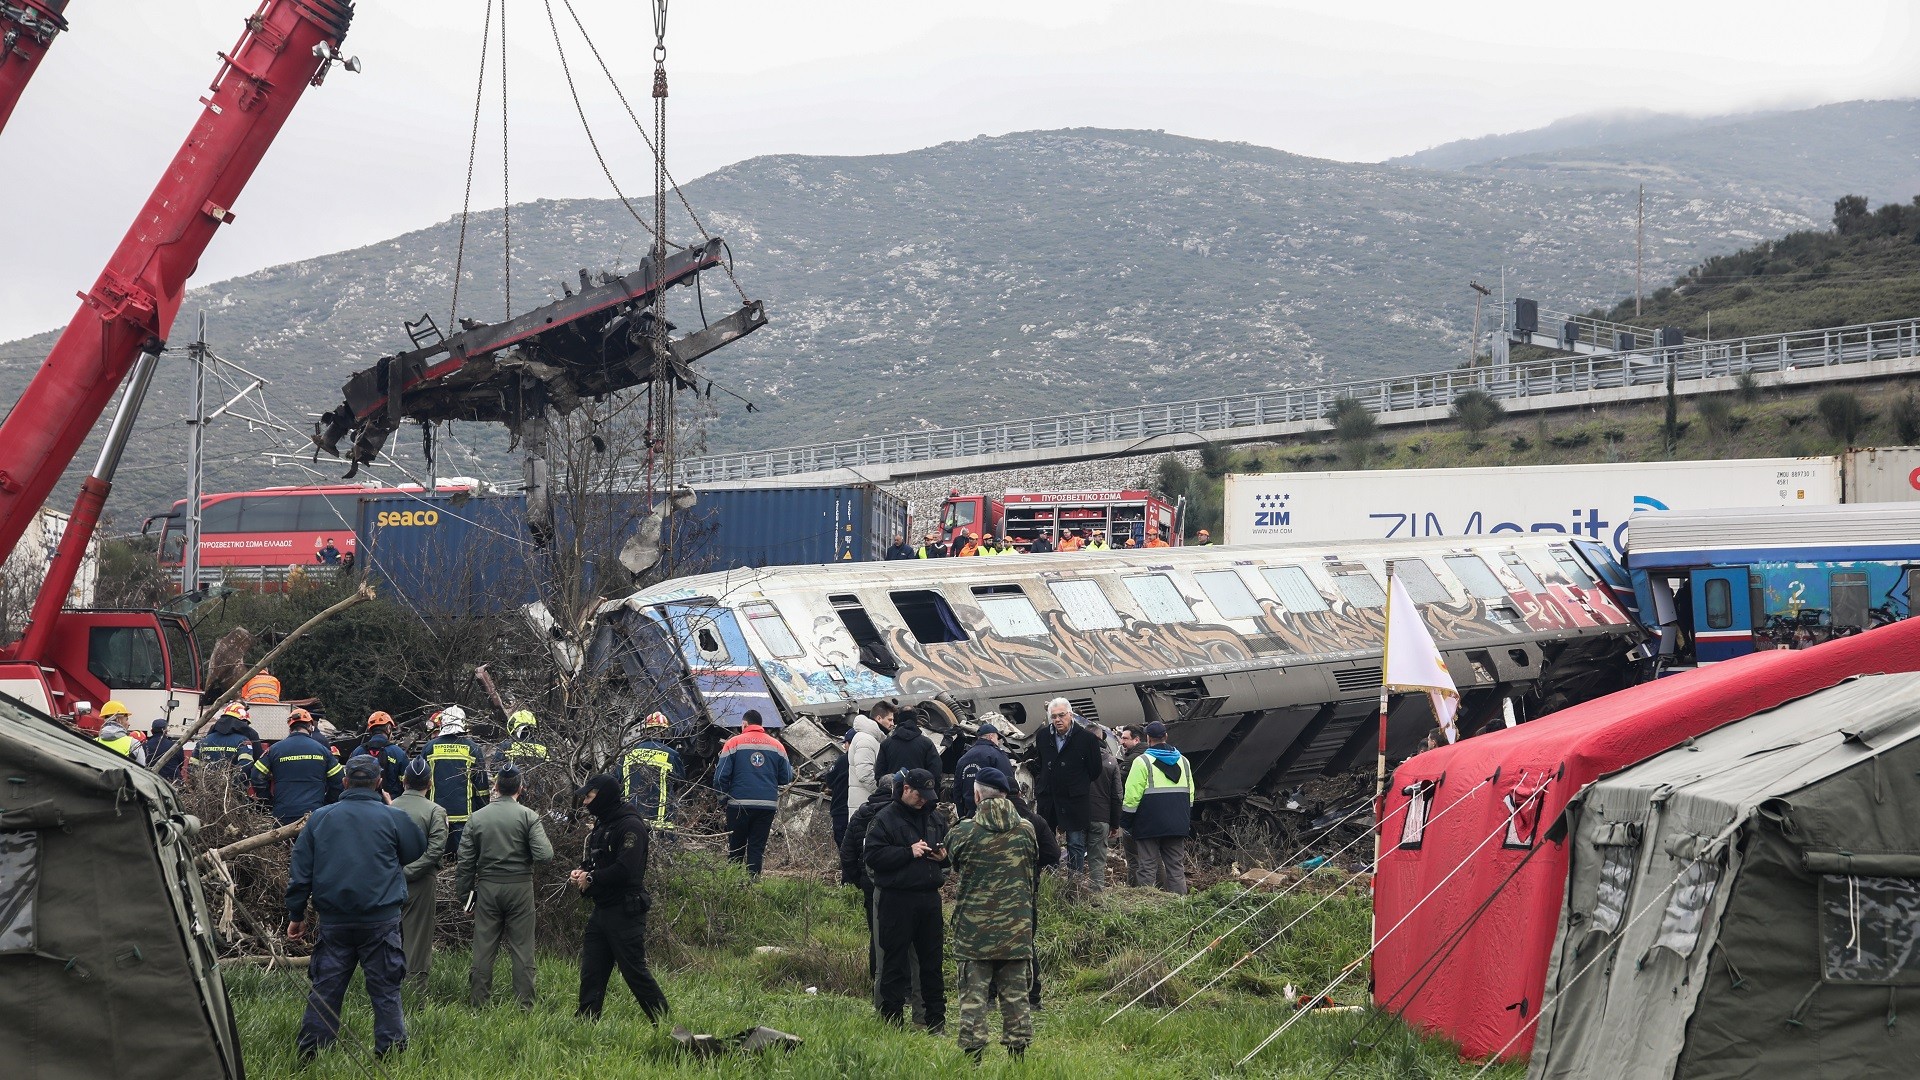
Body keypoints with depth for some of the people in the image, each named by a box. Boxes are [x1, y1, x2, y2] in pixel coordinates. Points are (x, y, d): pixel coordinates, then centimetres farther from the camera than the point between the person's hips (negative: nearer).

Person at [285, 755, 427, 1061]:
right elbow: (418, 850, 15)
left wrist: (296, 915, 13)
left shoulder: (319, 818, 4)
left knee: (325, 988, 8)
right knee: (385, 990, 3)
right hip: (381, 919, -2)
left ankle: (309, 1056, 10)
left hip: (334, 921, 2)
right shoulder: (393, 818, -3)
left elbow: (300, 871, 6)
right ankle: (391, 1053, 1)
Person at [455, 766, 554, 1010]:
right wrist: (544, 840, 7)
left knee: (483, 950, 7)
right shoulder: (528, 817, -6)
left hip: (487, 888, 2)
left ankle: (478, 1003, 11)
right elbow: (545, 855, -15)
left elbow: (465, 862, 4)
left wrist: (462, 892, 13)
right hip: (520, 888, -2)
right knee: (522, 949, 3)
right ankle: (524, 1005, 3)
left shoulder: (476, 818, 2)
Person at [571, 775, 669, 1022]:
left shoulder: (630, 826, -16)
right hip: (601, 910, 9)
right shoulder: (601, 825, 15)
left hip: (625, 911, -9)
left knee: (634, 970, -5)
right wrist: (581, 872, 2)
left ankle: (663, 1020, 4)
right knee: (591, 970, 8)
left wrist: (591, 879, -14)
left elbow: (626, 869, -24)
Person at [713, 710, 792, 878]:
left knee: (735, 849, 9)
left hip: (739, 804, -2)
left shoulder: (733, 743, -1)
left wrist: (724, 795, 12)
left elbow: (721, 776, -6)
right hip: (768, 805, 2)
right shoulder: (777, 745, 7)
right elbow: (786, 778, 9)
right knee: (757, 849, 5)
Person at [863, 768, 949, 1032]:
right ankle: (892, 1018, 7)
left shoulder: (935, 819, 15)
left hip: (930, 898, 6)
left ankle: (936, 1019, 16)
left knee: (933, 960, 9)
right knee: (895, 961, 0)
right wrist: (909, 852, -18)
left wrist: (944, 856, 3)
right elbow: (871, 855, -14)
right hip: (896, 899, -5)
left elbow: (951, 848, 27)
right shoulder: (885, 819, -5)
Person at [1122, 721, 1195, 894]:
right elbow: (1190, 794, 18)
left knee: (1147, 868, -2)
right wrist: (1186, 820, 26)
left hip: (1149, 825, -5)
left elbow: (1132, 796, -10)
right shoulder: (1183, 761, 12)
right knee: (1176, 867, 9)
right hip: (1177, 826, 5)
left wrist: (1126, 822, -1)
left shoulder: (1142, 761, -7)